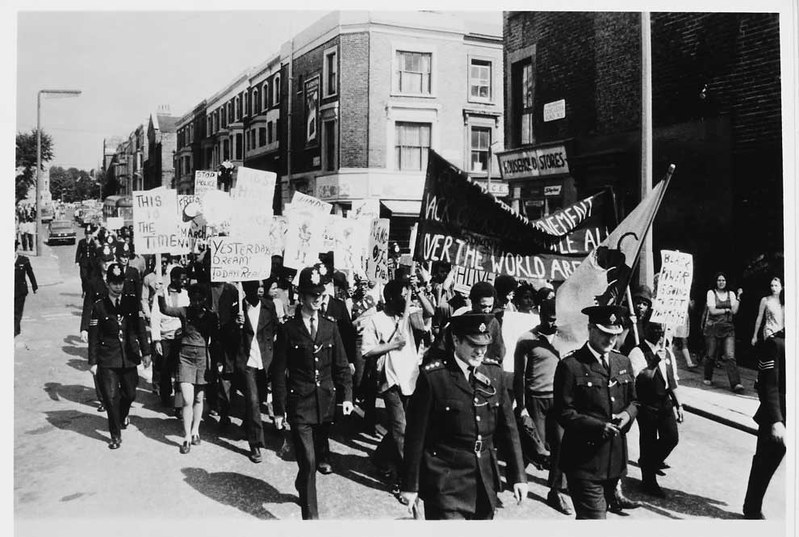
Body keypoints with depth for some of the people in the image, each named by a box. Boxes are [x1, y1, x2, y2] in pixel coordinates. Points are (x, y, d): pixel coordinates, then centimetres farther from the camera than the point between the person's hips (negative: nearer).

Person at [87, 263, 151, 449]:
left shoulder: (132, 301, 1)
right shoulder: (98, 306, -3)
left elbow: (140, 328, 3)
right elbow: (93, 336, 0)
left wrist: (146, 352, 1)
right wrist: (93, 362, -1)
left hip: (129, 357, 2)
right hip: (107, 360, -2)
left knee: (130, 394, 12)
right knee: (111, 397, -4)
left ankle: (123, 416, 44)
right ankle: (116, 435, 9)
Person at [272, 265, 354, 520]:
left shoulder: (330, 327, 6)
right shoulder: (288, 329, -4)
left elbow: (341, 365, 8)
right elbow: (279, 372, -2)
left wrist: (347, 396, -3)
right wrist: (279, 409, -3)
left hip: (326, 403, 4)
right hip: (299, 405, -4)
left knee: (316, 456, 18)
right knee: (308, 460, -9)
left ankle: (302, 486, 47)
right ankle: (310, 514, 3)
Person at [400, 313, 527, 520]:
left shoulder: (494, 372, 3)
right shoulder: (432, 376, -12)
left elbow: (509, 427, 7)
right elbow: (416, 434, -8)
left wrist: (518, 476, 5)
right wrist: (410, 486, -6)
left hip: (486, 481, 5)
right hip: (446, 483, -5)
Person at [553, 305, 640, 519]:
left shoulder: (623, 362, 10)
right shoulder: (571, 365, -11)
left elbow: (633, 400, 18)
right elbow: (564, 413, -12)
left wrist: (628, 413, -5)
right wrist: (599, 427, -23)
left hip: (615, 459, 7)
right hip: (584, 460, -7)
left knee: (600, 510, 20)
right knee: (594, 517, -9)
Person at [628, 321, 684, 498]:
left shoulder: (667, 353, 11)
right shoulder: (638, 352, -12)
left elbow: (673, 381, 16)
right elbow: (643, 377, -23)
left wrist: (678, 405, 15)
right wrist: (656, 361, -30)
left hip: (665, 402, 6)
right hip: (647, 404, -6)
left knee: (672, 437, 2)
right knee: (649, 441, 3)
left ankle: (653, 462, 32)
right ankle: (649, 481, 19)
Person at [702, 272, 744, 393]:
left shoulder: (731, 294, 11)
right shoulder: (711, 293, 1)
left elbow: (734, 311, -2)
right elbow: (712, 311, -8)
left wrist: (738, 297, -7)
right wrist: (727, 310, -3)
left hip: (728, 328, 2)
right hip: (712, 327, -2)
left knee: (730, 356, -9)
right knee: (711, 355, 5)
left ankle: (736, 383, -16)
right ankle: (707, 378, 25)